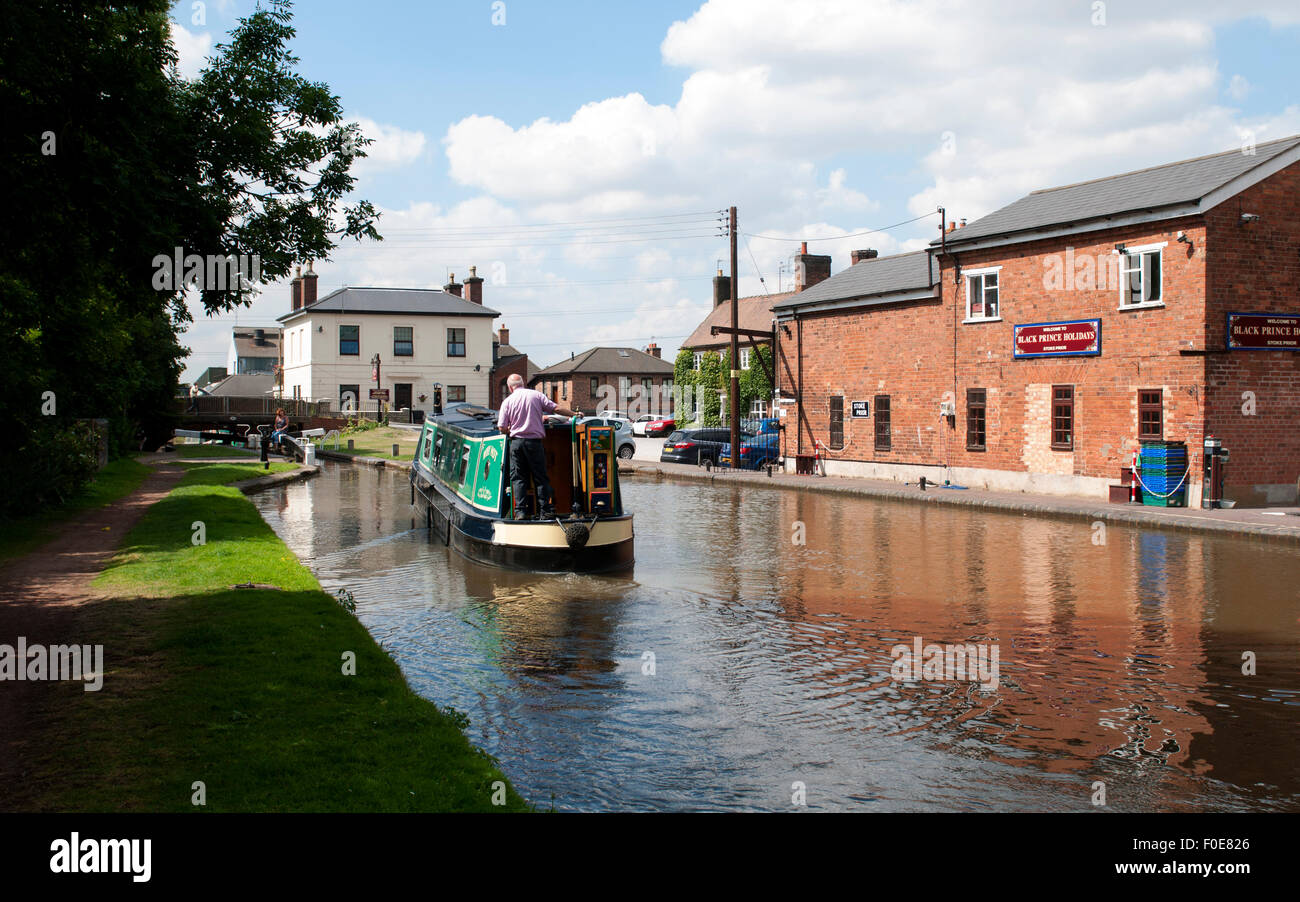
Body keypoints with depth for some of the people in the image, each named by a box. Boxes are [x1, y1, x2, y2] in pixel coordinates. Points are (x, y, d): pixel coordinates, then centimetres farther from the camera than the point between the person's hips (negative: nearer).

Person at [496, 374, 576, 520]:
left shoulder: (507, 401, 2)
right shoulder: (537, 395, 3)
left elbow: (502, 427, -2)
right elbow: (556, 408, 0)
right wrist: (574, 414, 12)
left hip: (516, 442, 0)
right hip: (534, 442, 0)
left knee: (518, 478, 6)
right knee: (540, 477, 6)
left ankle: (520, 511, -1)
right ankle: (545, 510, 4)